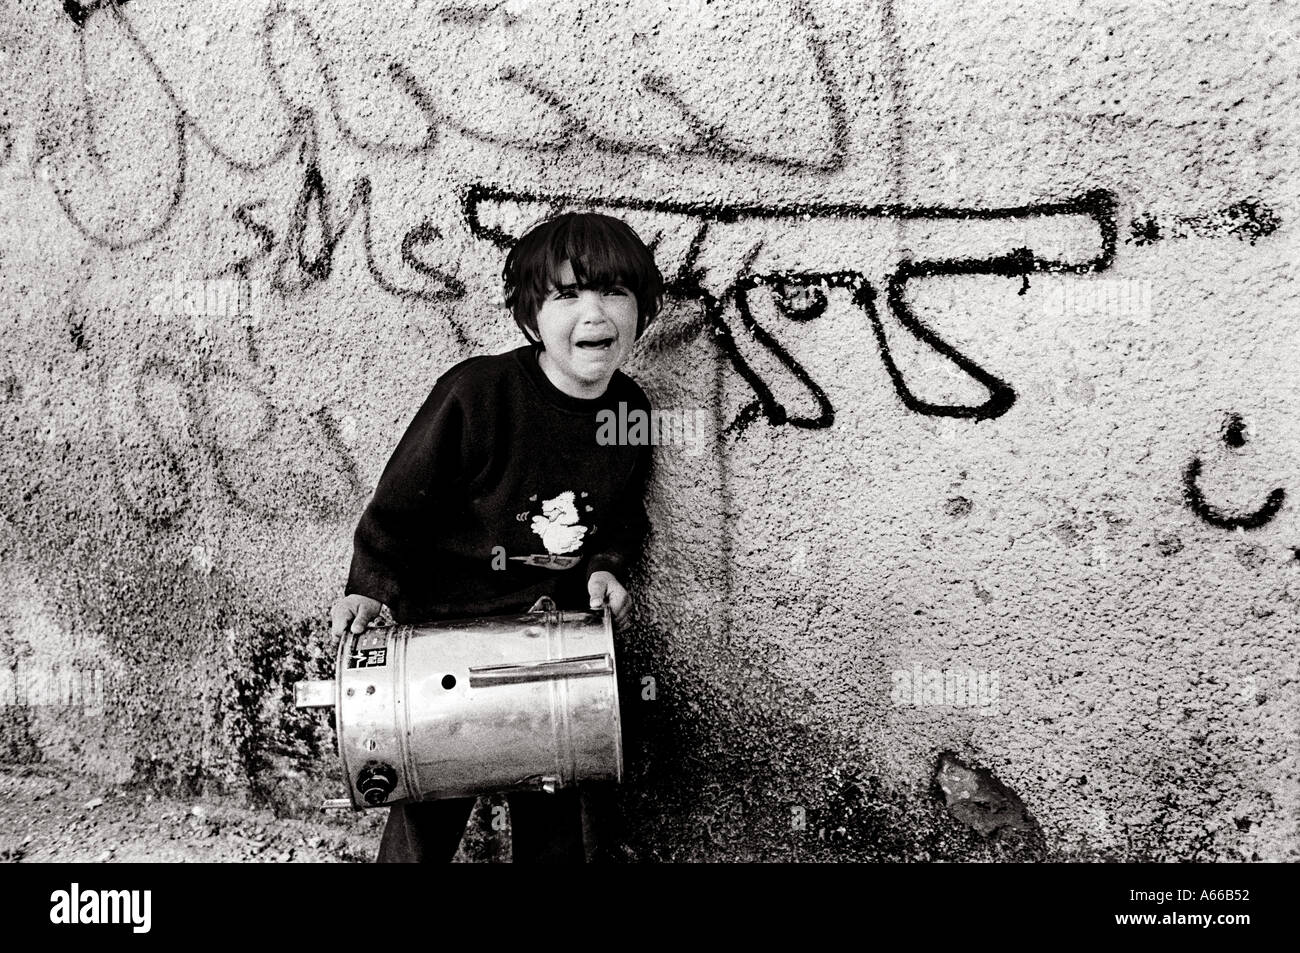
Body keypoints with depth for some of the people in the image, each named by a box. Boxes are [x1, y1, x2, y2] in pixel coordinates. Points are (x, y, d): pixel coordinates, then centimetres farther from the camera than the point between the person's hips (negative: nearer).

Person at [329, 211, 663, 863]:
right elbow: (401, 497, -13)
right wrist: (369, 587, -20)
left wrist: (604, 567, -4)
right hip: (444, 625, -4)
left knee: (552, 807, 15)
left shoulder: (630, 411, -4)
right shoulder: (475, 392, -21)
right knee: (434, 799, 5)